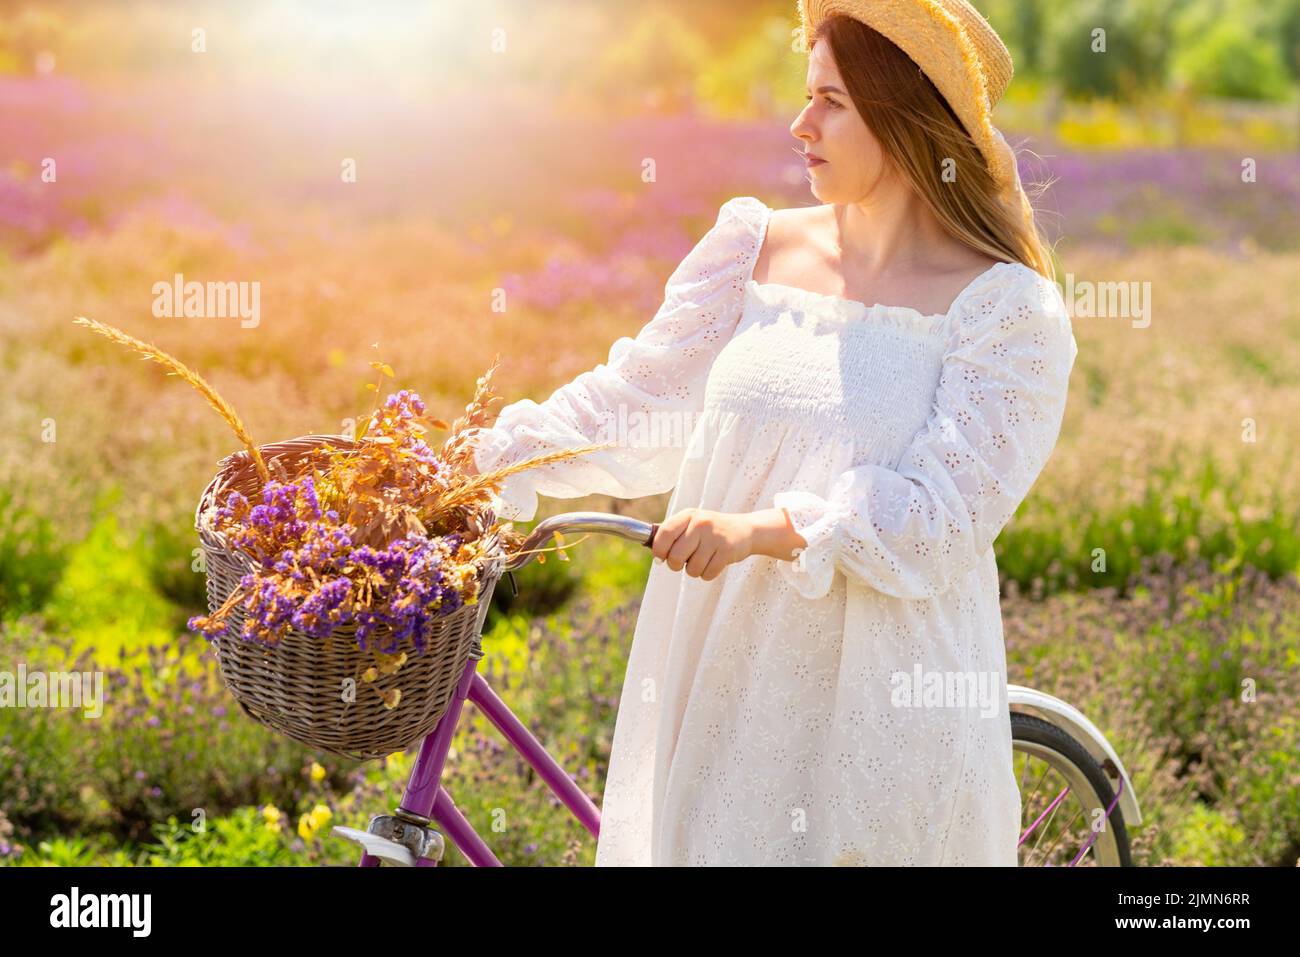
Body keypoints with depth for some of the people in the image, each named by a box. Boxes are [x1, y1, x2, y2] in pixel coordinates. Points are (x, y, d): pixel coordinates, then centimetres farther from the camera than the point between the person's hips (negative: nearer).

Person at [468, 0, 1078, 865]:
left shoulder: (1009, 309, -8)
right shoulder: (755, 248, 5)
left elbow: (943, 512, -16)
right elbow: (641, 400, 8)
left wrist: (766, 528, -27)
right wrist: (491, 461, -3)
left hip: (880, 704, -4)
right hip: (721, 676, 4)